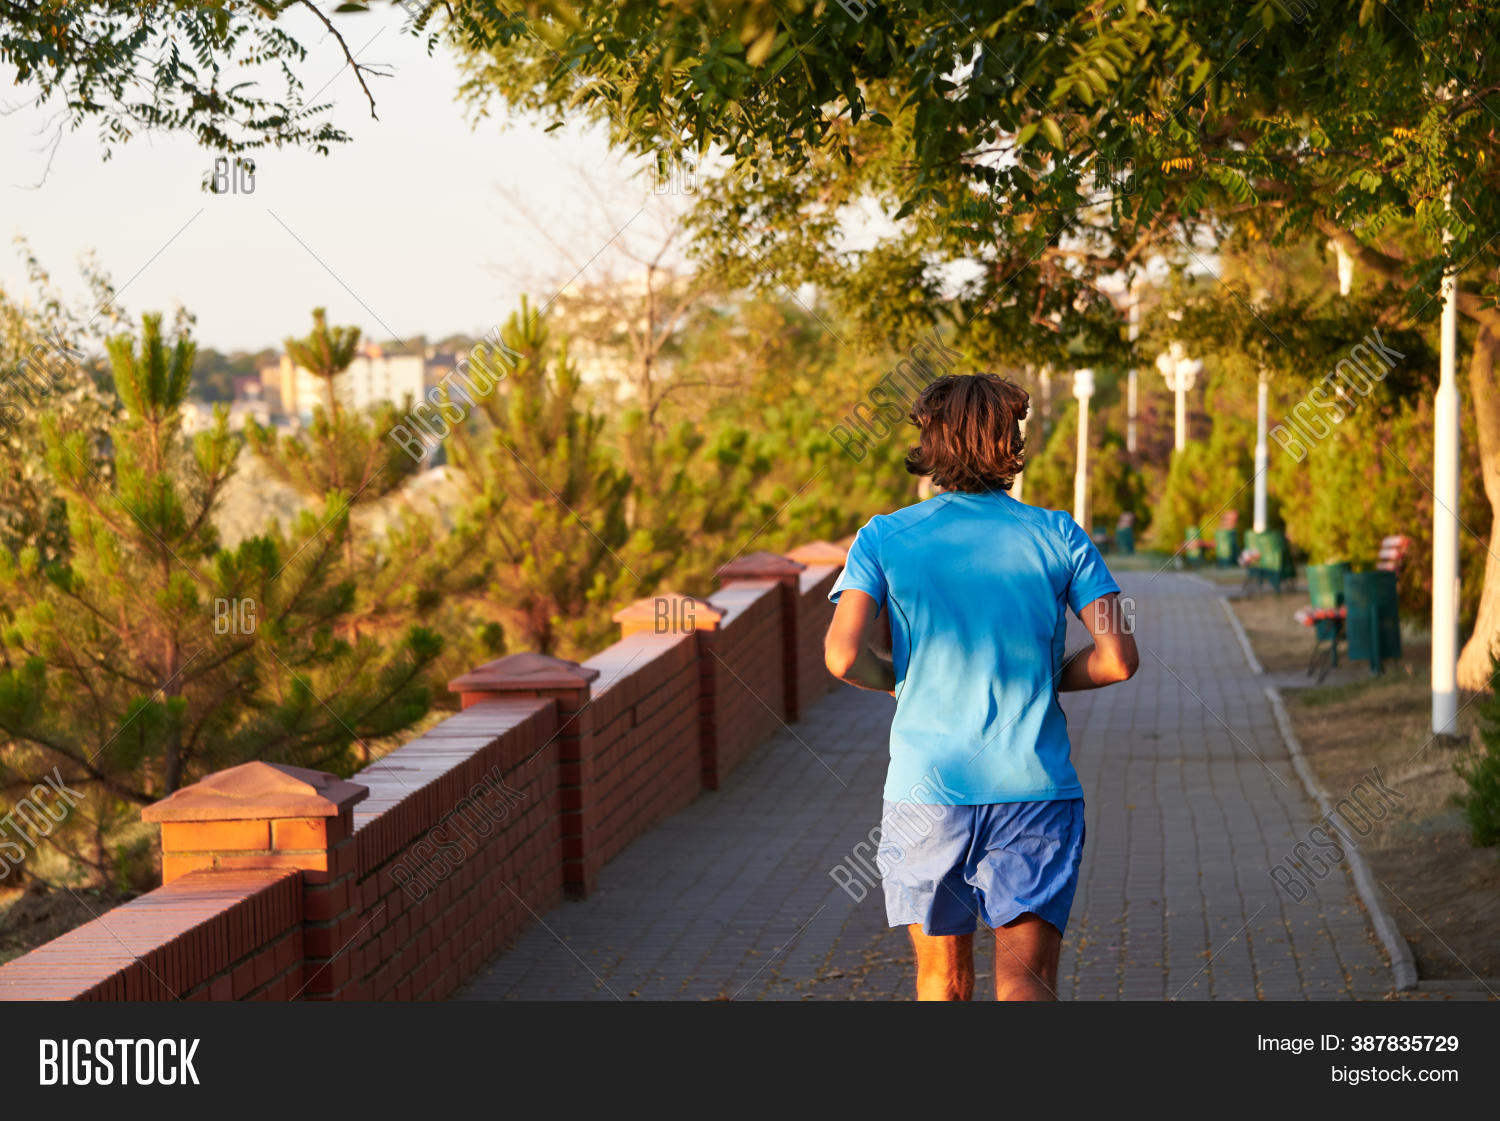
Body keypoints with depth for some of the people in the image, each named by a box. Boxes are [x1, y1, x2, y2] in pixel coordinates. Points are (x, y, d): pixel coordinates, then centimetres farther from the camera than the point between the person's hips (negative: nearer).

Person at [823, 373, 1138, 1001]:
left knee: (944, 983, 16)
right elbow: (1118, 658, -4)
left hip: (926, 790, 1)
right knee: (1025, 980, -4)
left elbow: (842, 655, -11)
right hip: (1036, 786, 0)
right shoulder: (1059, 537, 3)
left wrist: (899, 681, 10)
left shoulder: (883, 538, 1)